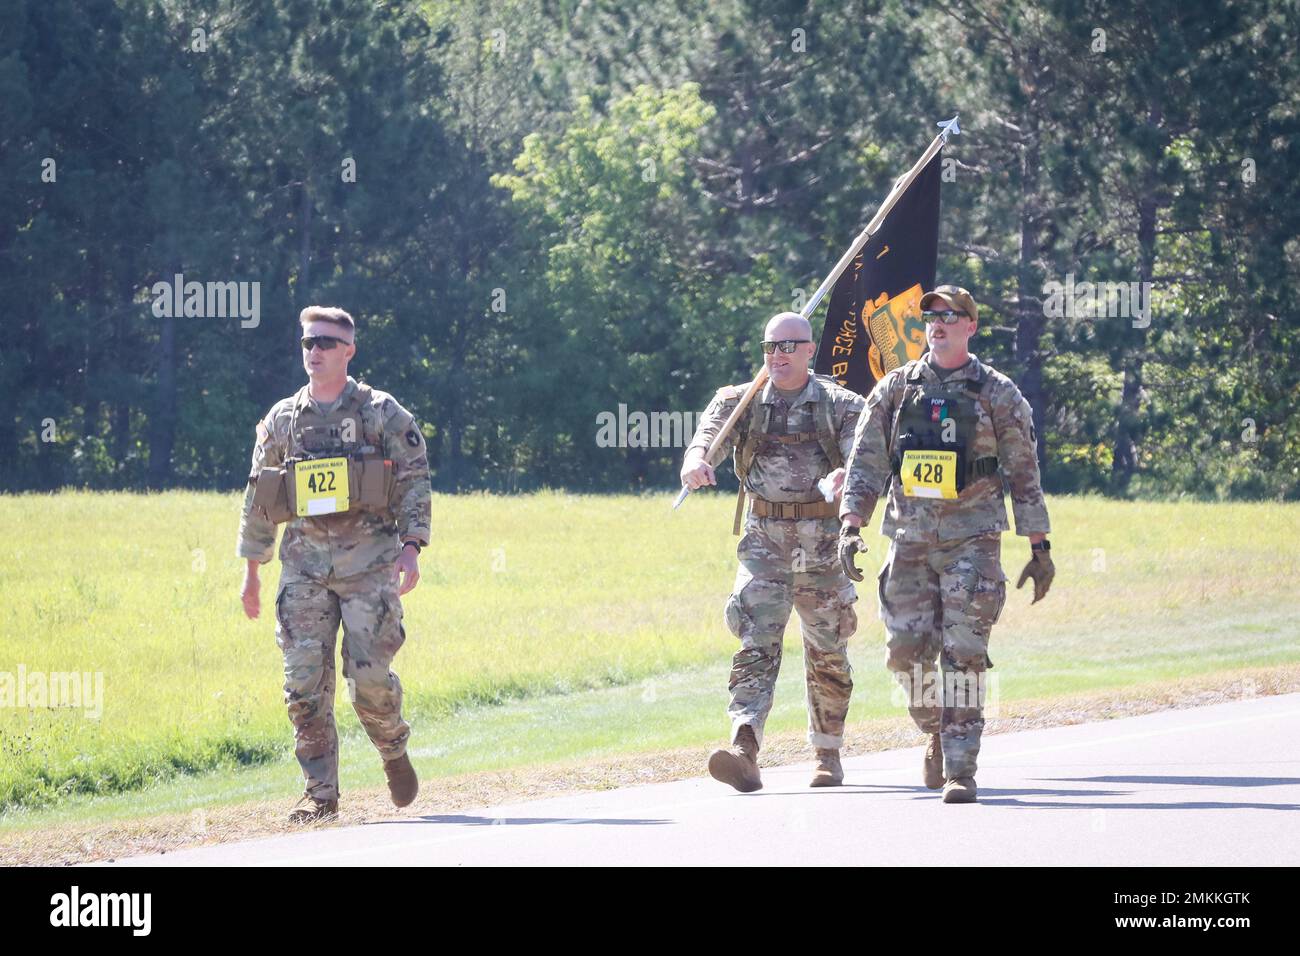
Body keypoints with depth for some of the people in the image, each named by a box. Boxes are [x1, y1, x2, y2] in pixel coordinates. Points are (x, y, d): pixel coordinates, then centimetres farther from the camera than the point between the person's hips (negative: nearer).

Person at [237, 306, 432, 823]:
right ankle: (321, 792, 1)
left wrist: (411, 546, -12)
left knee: (369, 676, -8)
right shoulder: (281, 420, 10)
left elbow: (415, 481, 0)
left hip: (368, 561, -3)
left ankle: (394, 751, 22)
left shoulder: (381, 413, 1)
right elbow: (257, 498, 15)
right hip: (304, 562, 3)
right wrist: (251, 570, 13)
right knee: (305, 681, -5)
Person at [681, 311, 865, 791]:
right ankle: (744, 750, -30)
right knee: (756, 644, -15)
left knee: (827, 654, 9)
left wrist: (844, 474, -37)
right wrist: (696, 461, -35)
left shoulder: (841, 405, 3)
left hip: (821, 544, 0)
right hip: (763, 542, 0)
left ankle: (829, 754, 27)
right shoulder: (739, 402, 7)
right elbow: (707, 435, -10)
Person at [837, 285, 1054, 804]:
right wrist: (850, 525, -5)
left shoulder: (998, 394, 3)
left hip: (972, 540, -3)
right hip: (909, 541, 3)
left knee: (964, 653, -11)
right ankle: (937, 735, 26)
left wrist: (1039, 547, 4)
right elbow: (865, 462, 7)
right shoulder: (895, 389, 9)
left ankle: (961, 769, -10)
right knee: (907, 650, 0)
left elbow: (1025, 474, 6)